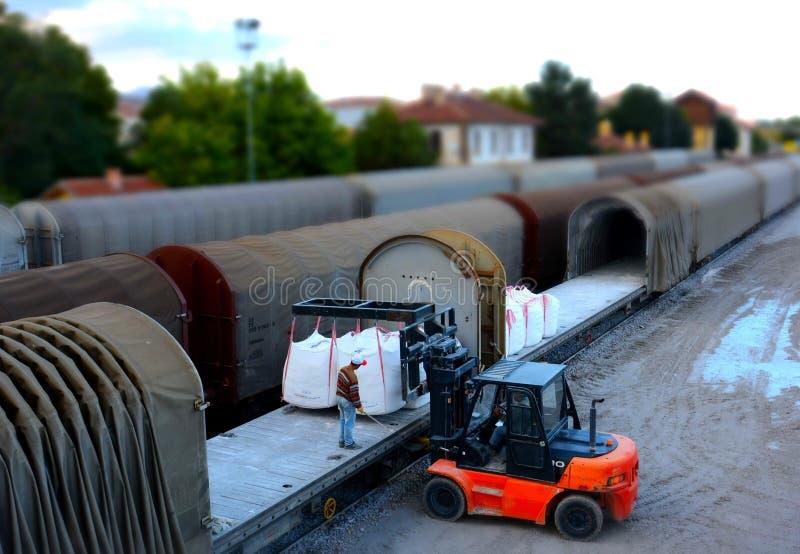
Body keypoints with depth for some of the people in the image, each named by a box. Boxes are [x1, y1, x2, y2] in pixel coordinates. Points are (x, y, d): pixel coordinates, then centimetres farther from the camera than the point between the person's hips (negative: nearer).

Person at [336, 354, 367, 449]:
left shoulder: (343, 369, -5)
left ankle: (341, 441, 31)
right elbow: (354, 394, -23)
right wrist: (359, 406, -11)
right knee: (349, 423, 6)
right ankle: (349, 443, 17)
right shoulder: (353, 378, -30)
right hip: (348, 402, -9)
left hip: (339, 397, 9)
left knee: (342, 420, 21)